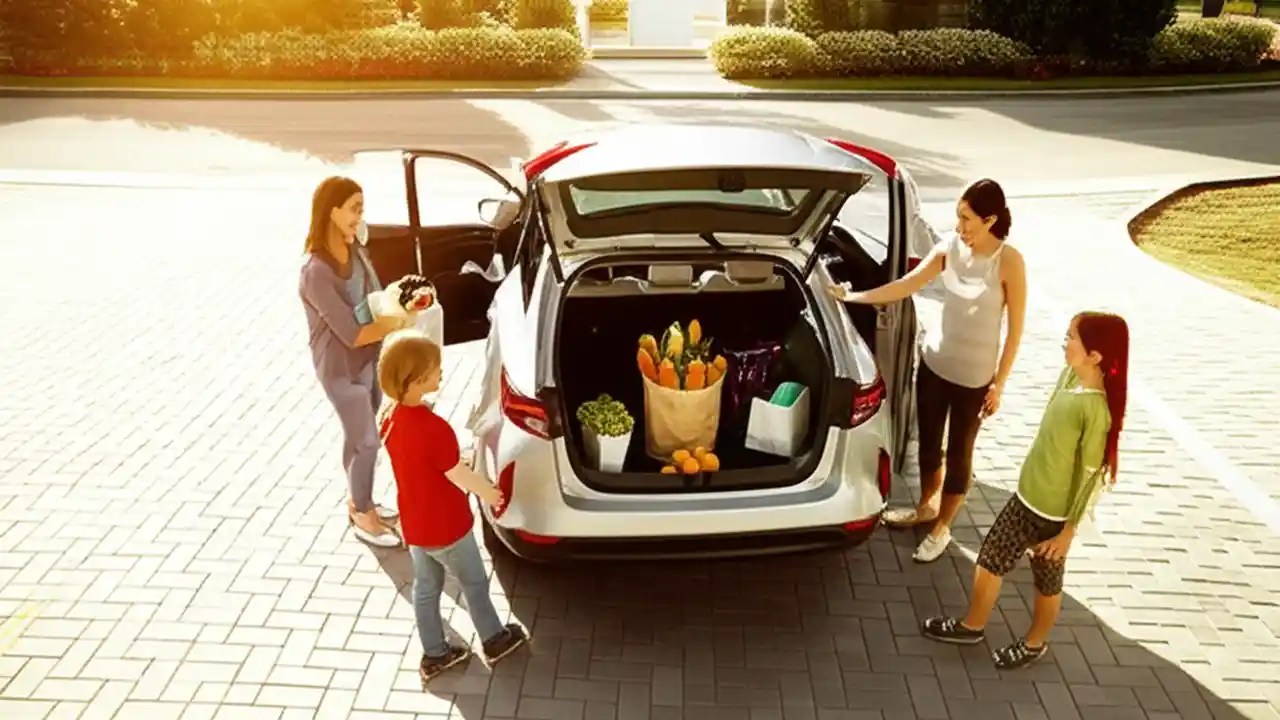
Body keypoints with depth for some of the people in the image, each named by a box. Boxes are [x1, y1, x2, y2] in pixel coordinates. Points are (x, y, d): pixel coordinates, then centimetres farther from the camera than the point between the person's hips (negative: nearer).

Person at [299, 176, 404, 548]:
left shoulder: (354, 249, -4)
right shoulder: (316, 271, -29)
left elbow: (374, 299, 7)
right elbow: (352, 334, -27)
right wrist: (400, 321, -22)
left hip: (370, 359, 7)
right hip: (341, 368, -7)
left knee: (357, 437, 21)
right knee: (367, 441, 5)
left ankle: (358, 502, 41)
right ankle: (363, 516, 25)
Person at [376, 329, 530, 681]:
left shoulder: (389, 417, -8)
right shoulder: (435, 428, -32)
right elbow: (460, 477, -21)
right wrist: (490, 493, -4)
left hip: (413, 524, 7)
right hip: (446, 526, -6)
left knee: (425, 587, 21)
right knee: (474, 582, 16)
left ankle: (434, 655, 35)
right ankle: (494, 640, 36)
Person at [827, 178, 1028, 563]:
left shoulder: (1009, 261, -19)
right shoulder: (949, 247, -5)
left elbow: (1015, 328, -13)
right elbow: (906, 285, -3)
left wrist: (999, 384, -11)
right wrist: (854, 296, -9)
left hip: (974, 375, -5)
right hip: (934, 361, 5)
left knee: (959, 452, 9)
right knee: (928, 441, 19)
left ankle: (942, 529, 28)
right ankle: (926, 506, 44)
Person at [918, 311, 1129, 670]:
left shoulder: (1096, 408, -29)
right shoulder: (1070, 375, -5)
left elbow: (1091, 476, -21)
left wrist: (1069, 529, -14)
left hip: (1055, 514, -7)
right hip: (1025, 497, 7)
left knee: (1047, 583, 16)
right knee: (990, 559, 17)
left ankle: (1035, 644, 40)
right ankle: (972, 625, 38)